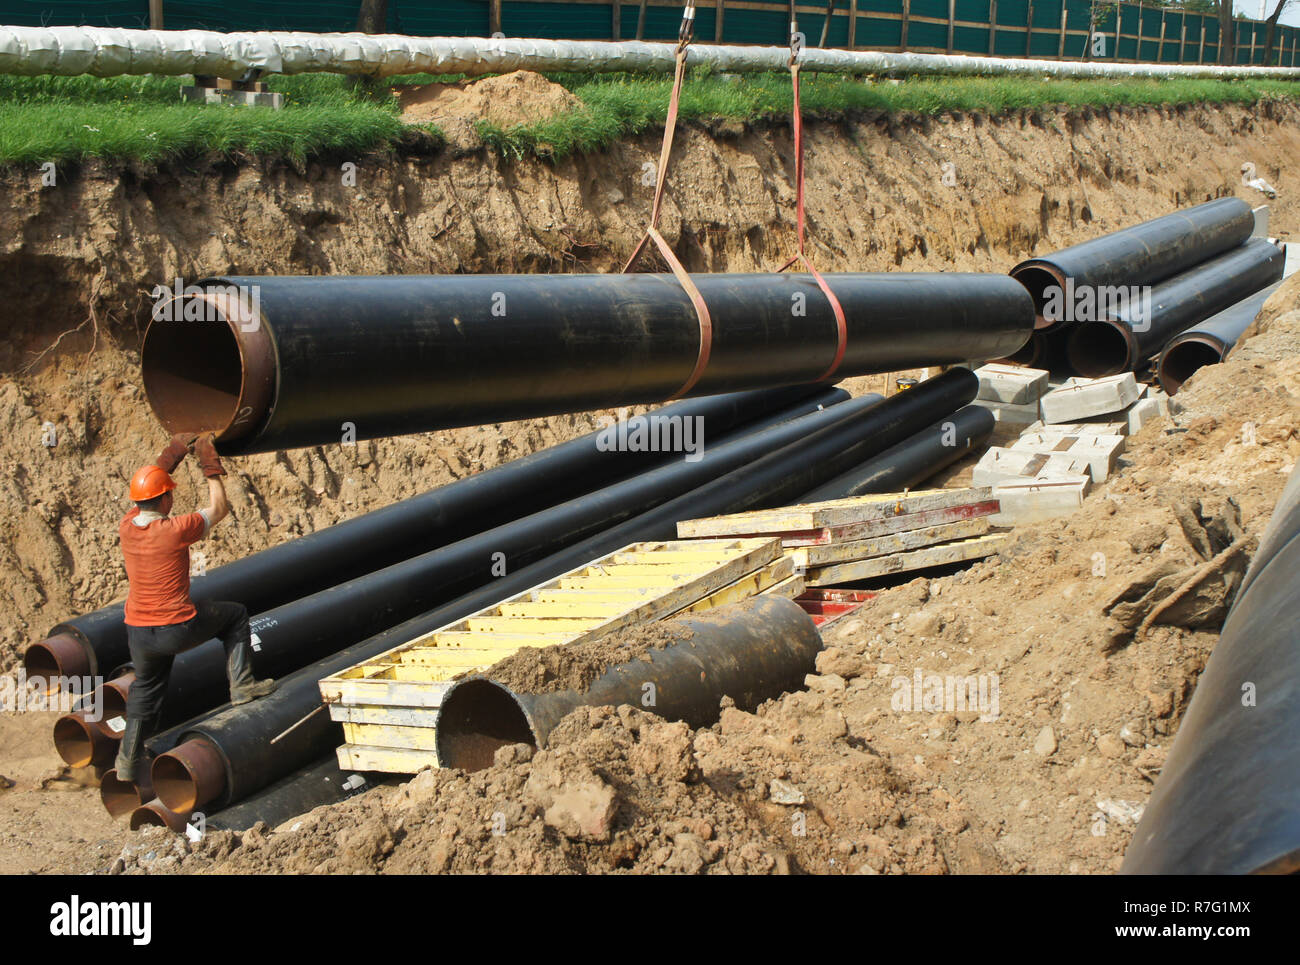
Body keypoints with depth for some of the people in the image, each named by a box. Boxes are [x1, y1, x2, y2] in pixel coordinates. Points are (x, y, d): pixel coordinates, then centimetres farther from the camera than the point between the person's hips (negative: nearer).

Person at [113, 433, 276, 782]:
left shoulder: (127, 527, -3)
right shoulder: (175, 530, -18)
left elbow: (145, 494, 19)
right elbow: (219, 508, -2)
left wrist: (171, 456, 22)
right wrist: (210, 464, 6)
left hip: (137, 632, 5)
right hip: (176, 628, -5)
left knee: (145, 690, 23)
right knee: (235, 615, 18)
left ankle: (128, 760, 25)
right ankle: (242, 684, 16)